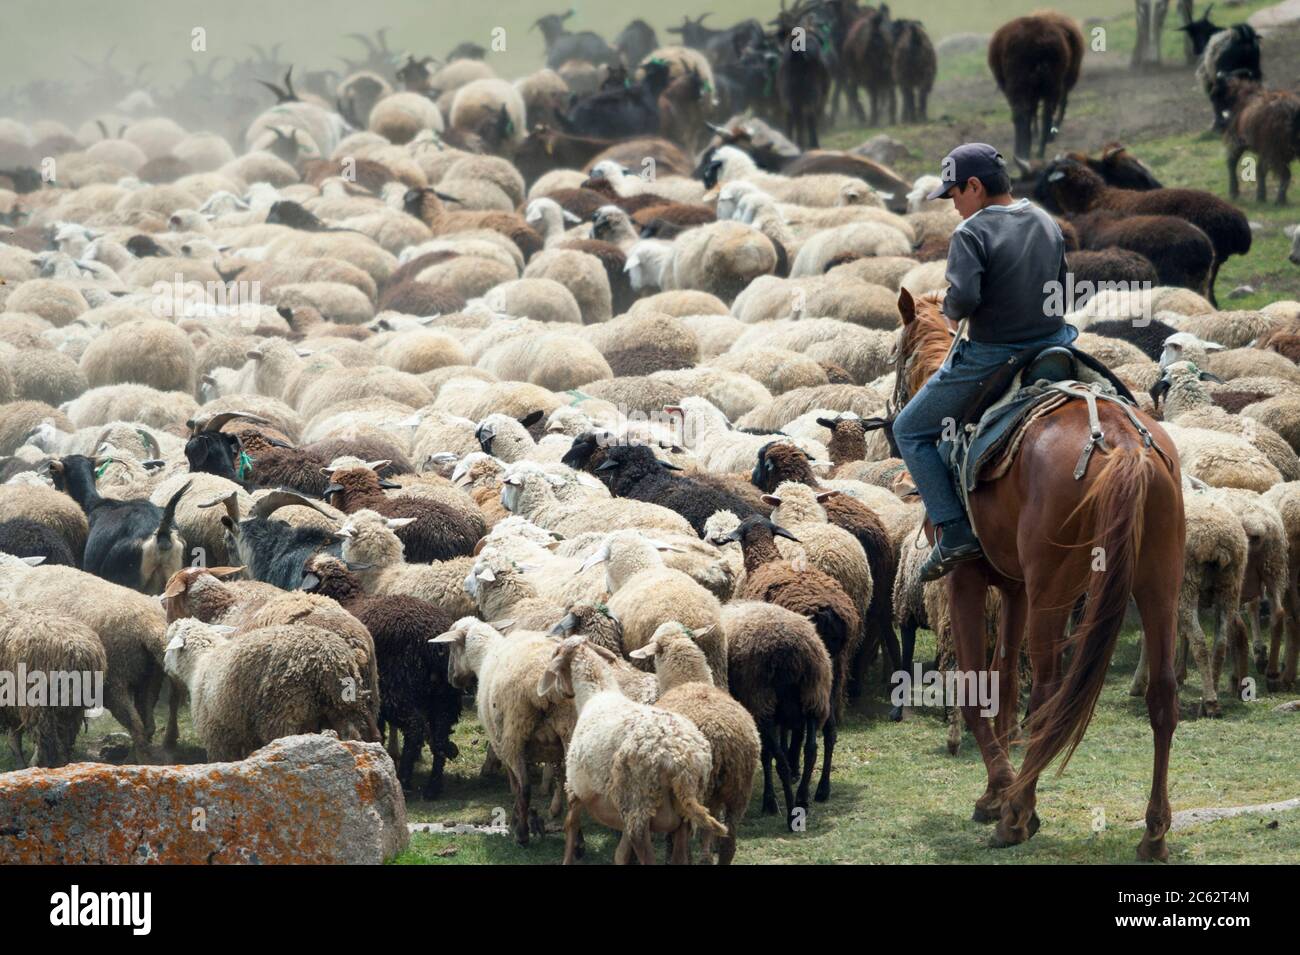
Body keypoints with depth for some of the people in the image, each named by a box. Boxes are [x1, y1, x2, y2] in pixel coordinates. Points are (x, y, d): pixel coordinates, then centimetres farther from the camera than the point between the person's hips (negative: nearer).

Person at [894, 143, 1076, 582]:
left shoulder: (973, 233, -17)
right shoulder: (1049, 226, 7)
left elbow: (963, 298, -28)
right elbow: (1059, 295, 13)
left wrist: (951, 310, -7)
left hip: (988, 359, -6)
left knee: (910, 430, 9)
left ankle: (954, 531, -2)